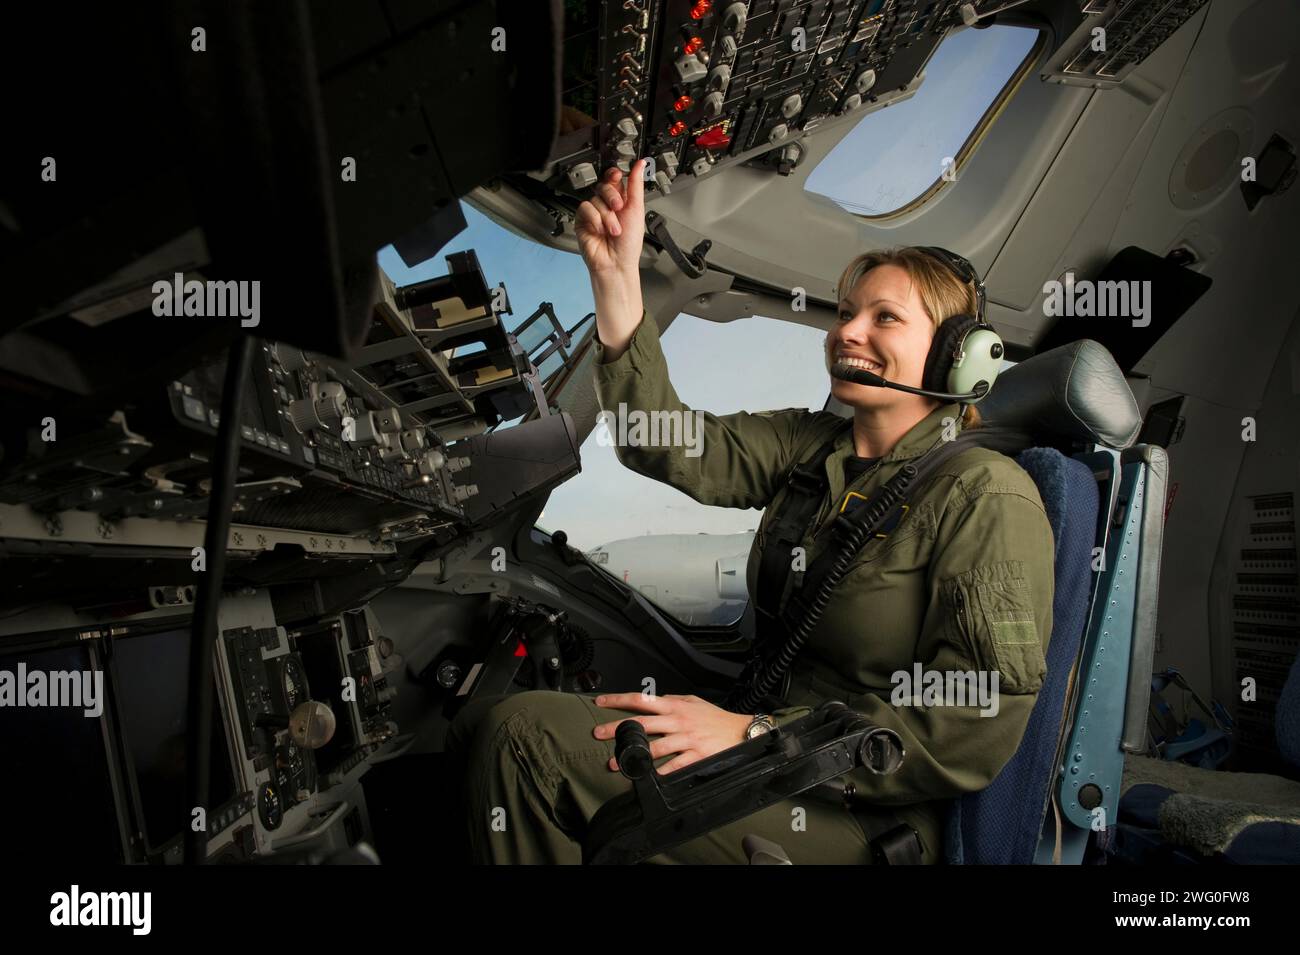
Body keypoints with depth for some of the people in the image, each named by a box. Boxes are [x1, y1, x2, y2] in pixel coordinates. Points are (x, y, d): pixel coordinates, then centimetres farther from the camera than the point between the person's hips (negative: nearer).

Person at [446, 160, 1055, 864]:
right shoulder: (807, 447, 5)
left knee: (524, 734, -18)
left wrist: (755, 733, -23)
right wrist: (616, 275, -17)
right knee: (480, 724, -1)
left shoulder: (988, 495, -15)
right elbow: (672, 447, -9)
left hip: (867, 819, -6)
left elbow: (982, 729, -20)